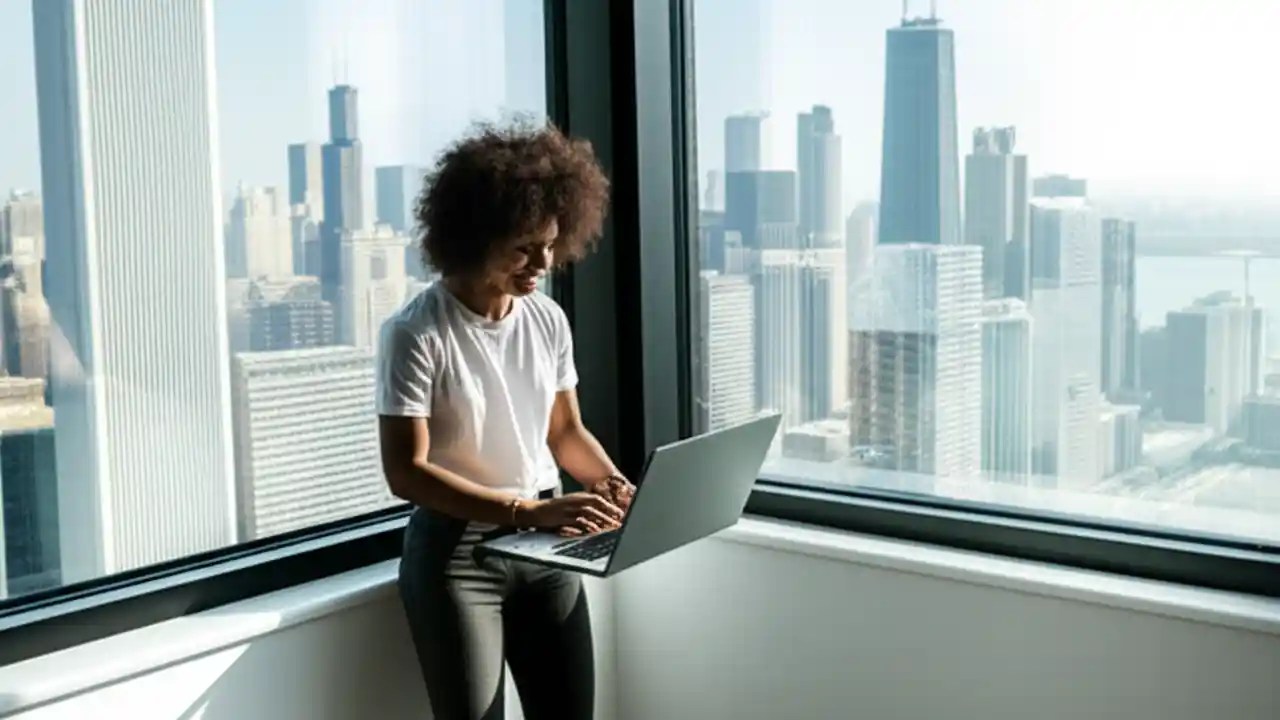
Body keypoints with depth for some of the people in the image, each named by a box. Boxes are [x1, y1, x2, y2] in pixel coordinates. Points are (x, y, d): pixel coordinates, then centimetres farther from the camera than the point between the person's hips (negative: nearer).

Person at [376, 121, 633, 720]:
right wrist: (528, 510, -28)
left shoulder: (548, 319, 1)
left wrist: (613, 483, -9)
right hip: (455, 553, -5)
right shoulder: (417, 334, -17)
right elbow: (406, 471, -20)